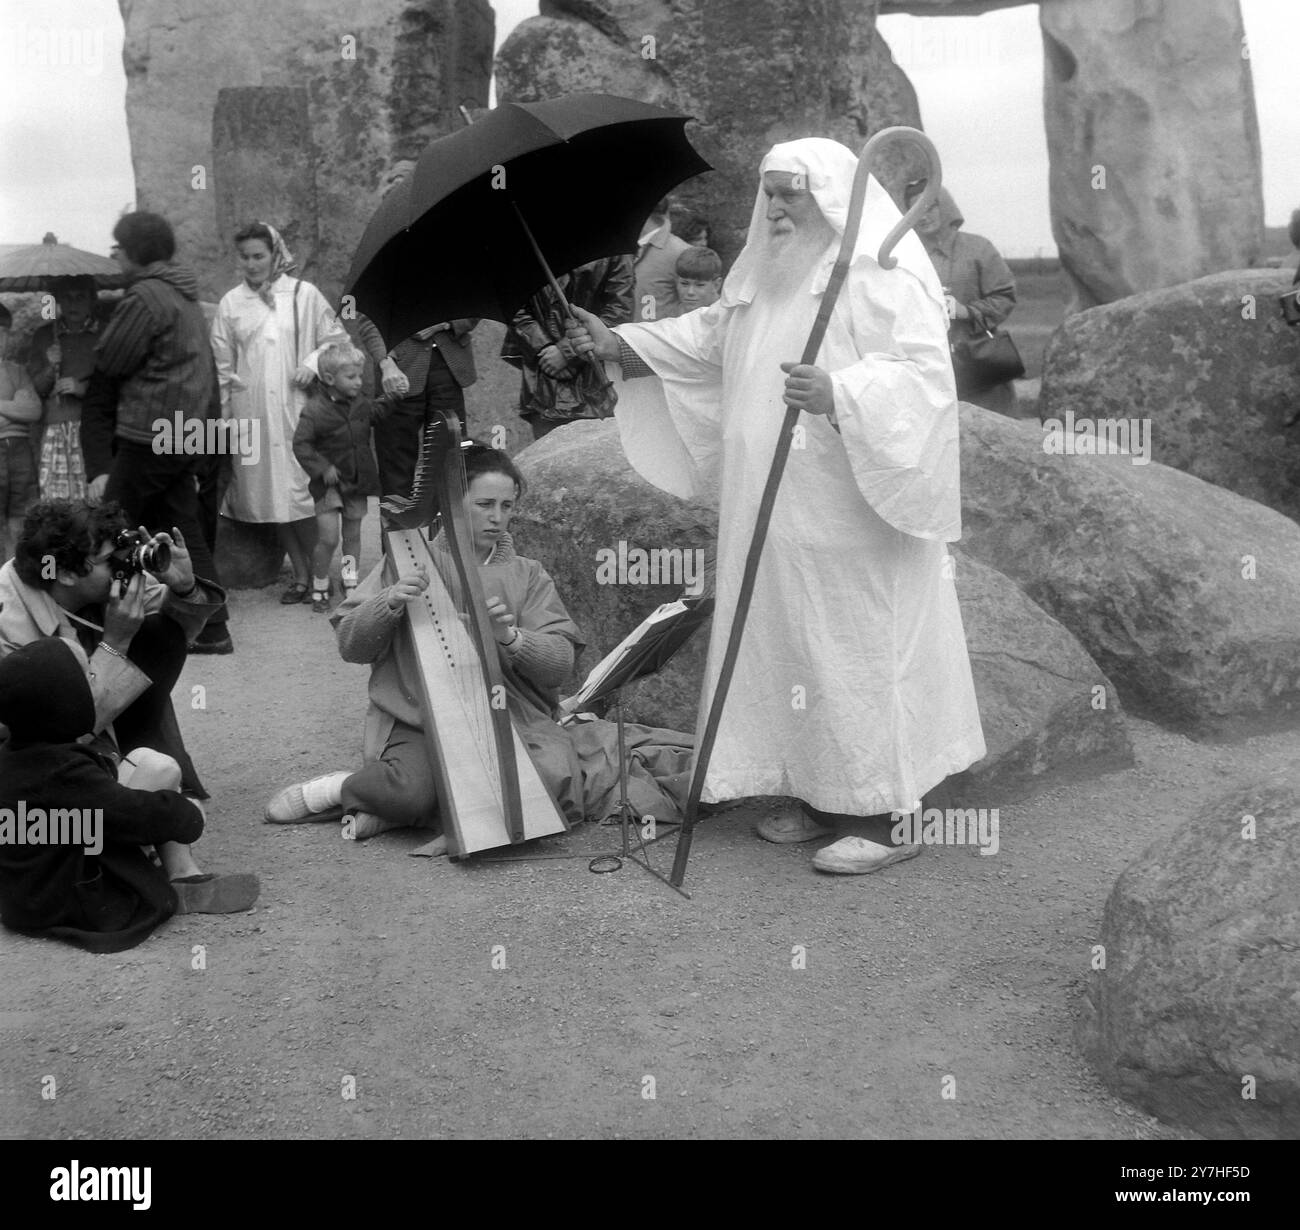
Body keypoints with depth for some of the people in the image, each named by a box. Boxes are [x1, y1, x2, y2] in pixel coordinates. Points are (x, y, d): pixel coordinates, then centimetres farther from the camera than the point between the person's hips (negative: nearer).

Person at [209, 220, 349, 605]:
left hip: (297, 410, -2)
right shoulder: (230, 303, 8)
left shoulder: (304, 295, 3)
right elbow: (222, 367, 10)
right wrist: (222, 415, 5)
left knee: (301, 492, -7)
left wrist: (314, 365, -10)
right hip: (251, 414, 2)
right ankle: (301, 575, 13)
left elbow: (337, 340, 8)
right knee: (269, 495, 3)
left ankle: (317, 574, 5)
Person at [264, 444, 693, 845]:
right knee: (412, 787, -35)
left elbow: (560, 662, 0)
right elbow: (350, 646, 2)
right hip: (418, 728, -3)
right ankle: (343, 788, -1)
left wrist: (512, 637, -19)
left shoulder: (527, 576, 11)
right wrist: (388, 605, -17)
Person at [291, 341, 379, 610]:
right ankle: (319, 587, 11)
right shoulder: (315, 409, -16)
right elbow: (301, 444, -17)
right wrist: (322, 468, -22)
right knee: (328, 538, -7)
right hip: (329, 482, -5)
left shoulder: (362, 405, 2)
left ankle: (350, 581, 28)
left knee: (353, 534, 13)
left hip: (357, 479, 5)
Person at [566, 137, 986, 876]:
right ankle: (820, 795, 23)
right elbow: (706, 340, 21)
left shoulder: (885, 271, -11)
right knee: (792, 650, 12)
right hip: (781, 517, 8)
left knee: (861, 653, -4)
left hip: (854, 518, -8)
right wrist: (619, 345, 10)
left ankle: (889, 814, 6)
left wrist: (838, 394, -37)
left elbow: (923, 371, -22)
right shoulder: (766, 274, 16)